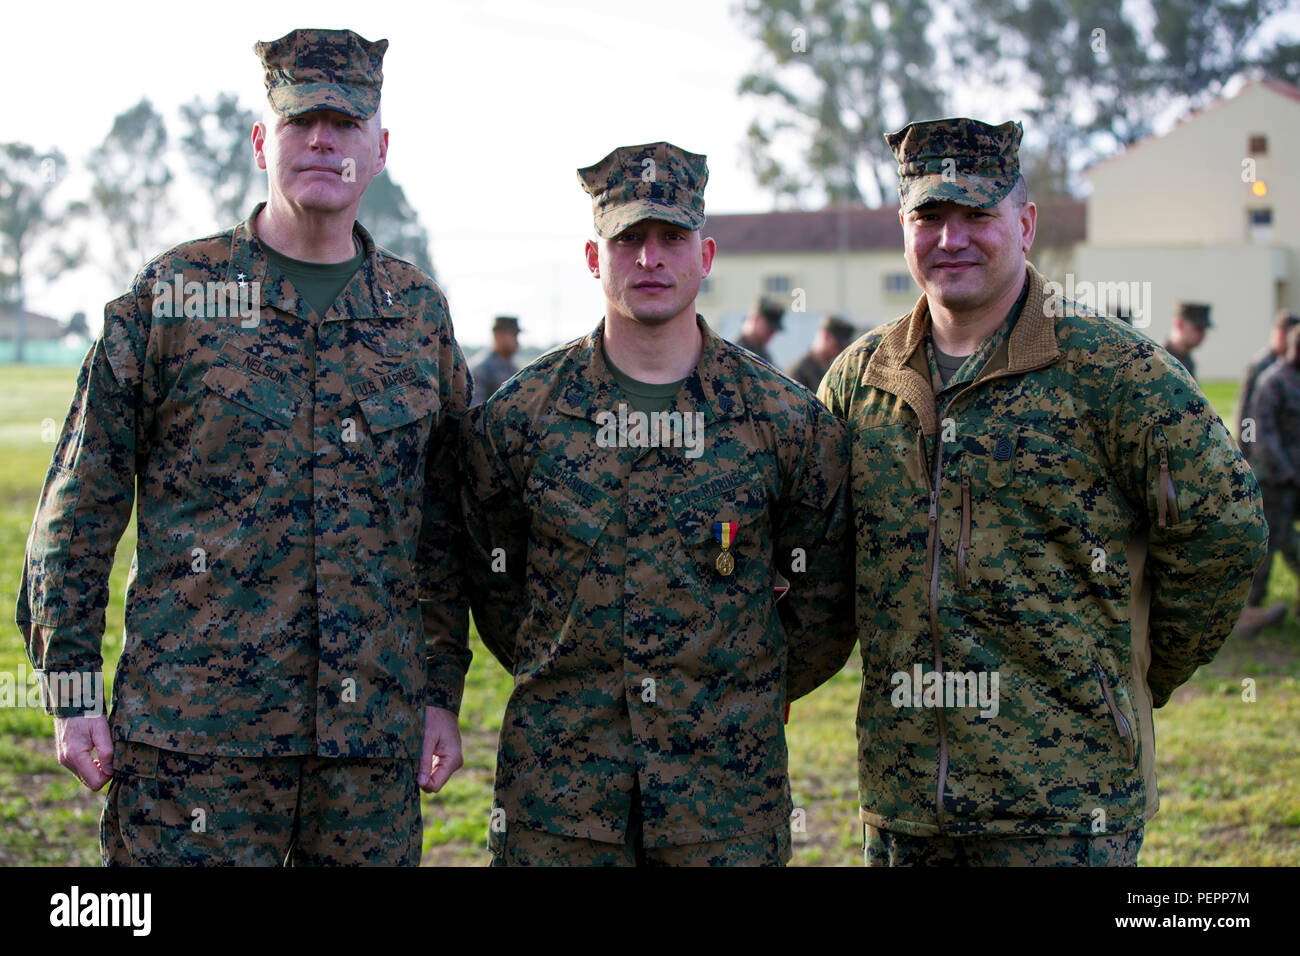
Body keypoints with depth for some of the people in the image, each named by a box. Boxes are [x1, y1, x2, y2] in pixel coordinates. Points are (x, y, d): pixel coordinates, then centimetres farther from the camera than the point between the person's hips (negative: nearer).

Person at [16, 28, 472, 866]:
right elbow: (80, 507, 1)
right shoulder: (170, 295, 0)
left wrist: (443, 693, 10)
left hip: (373, 735, 3)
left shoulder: (420, 312, 9)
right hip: (194, 729, -3)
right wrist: (70, 689, -3)